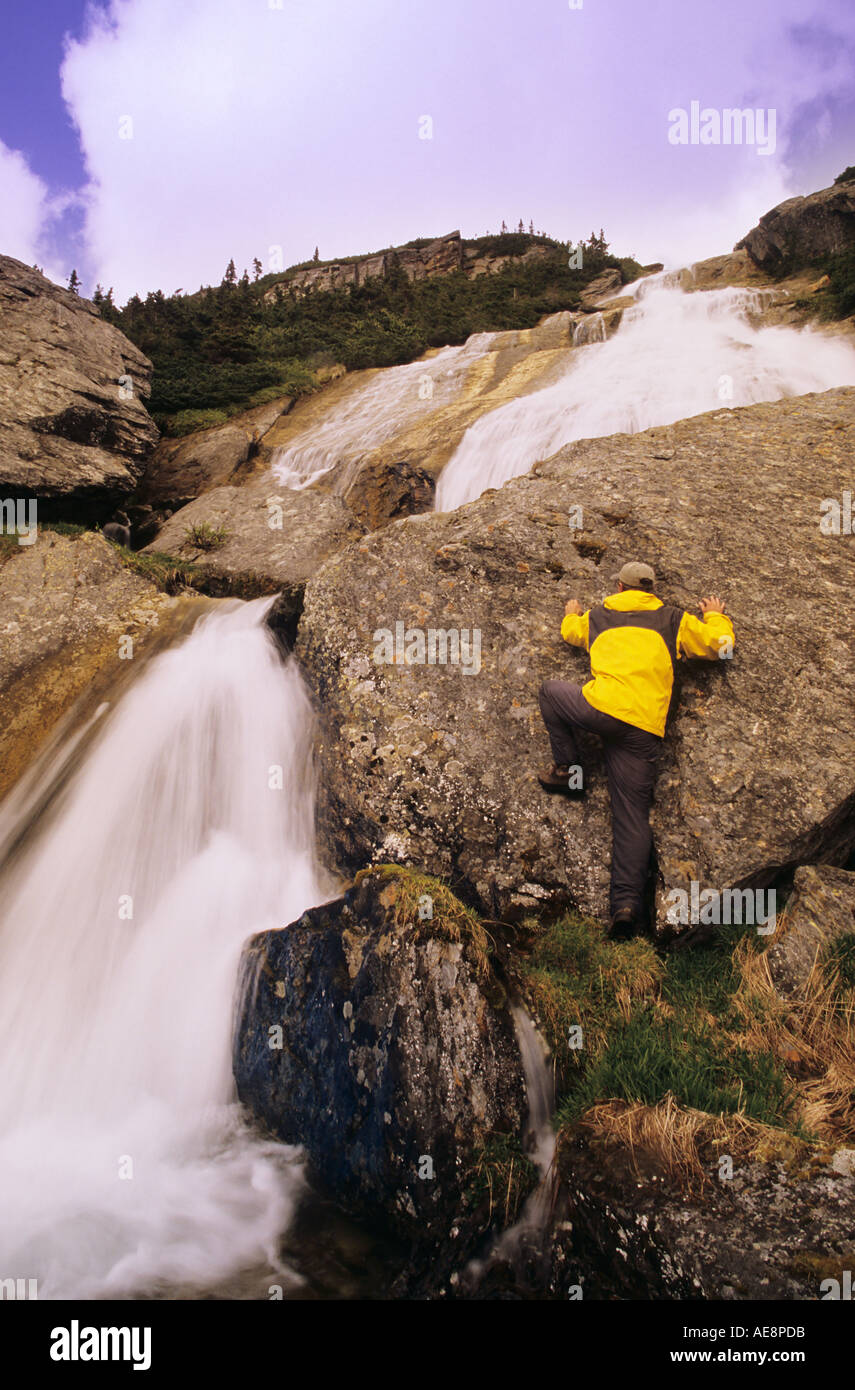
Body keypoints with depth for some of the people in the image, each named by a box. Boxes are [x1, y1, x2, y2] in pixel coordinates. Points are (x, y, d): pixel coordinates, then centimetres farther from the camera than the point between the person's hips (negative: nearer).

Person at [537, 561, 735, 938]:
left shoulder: (597, 617, 22)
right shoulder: (674, 620, 18)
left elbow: (569, 631, 43)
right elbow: (719, 645, 23)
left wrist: (572, 613, 67)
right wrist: (715, 617, 44)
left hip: (602, 707, -1)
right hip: (645, 729, 1)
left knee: (551, 690, 28)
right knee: (633, 815, 3)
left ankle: (568, 769, 20)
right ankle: (628, 901, -10)